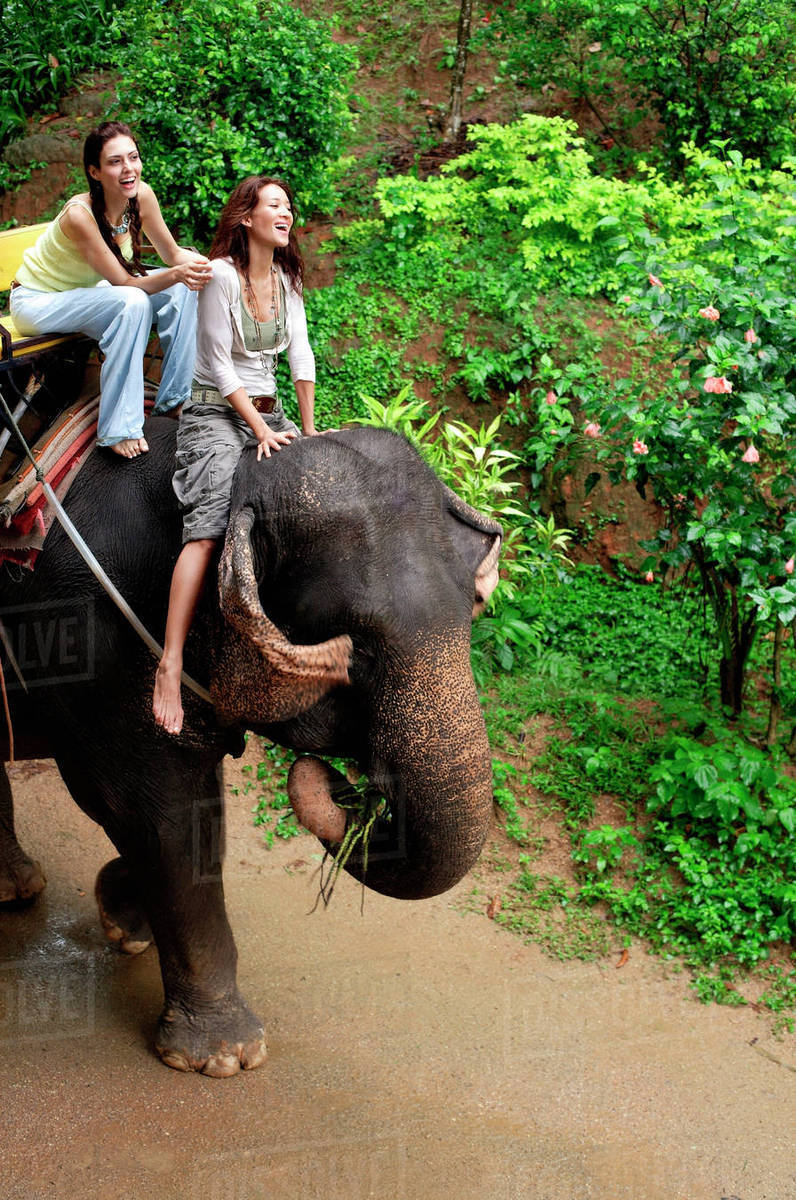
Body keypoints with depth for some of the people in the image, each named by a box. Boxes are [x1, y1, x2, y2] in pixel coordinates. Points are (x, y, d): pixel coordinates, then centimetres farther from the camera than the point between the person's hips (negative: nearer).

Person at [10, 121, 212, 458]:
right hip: (36, 302, -7)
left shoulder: (140, 195, -14)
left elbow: (172, 253, -3)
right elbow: (126, 284, -29)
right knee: (132, 303, -32)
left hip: (85, 292, 7)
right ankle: (118, 429, -27)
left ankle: (177, 396, 0)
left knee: (181, 289, -9)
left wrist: (195, 264, -25)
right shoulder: (79, 215, -32)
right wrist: (176, 273, -45)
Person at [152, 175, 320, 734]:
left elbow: (301, 355, 4)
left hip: (269, 411, 7)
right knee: (208, 530, -23)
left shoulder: (288, 278, 10)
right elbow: (220, 367, -13)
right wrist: (260, 431, -18)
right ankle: (170, 667, -30)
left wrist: (309, 430, -4)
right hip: (216, 413, -7)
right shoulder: (221, 275, -11)